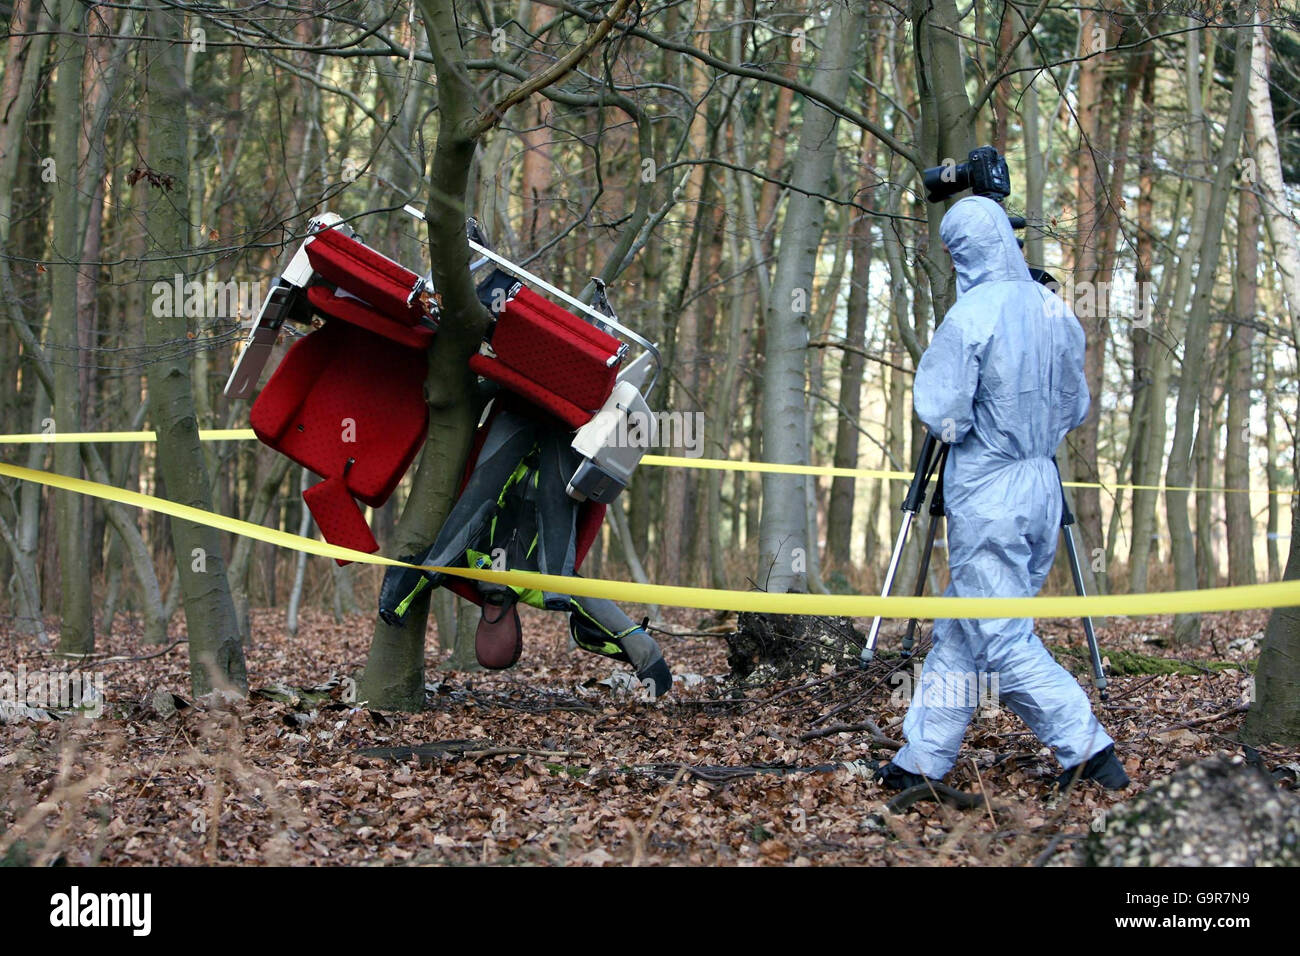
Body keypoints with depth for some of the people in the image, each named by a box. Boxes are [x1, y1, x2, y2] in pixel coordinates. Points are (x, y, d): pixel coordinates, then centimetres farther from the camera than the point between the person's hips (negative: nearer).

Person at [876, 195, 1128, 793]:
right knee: (960, 632, 14)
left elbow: (942, 416, -16)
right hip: (1043, 486, 8)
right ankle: (923, 759, 18)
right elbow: (1076, 409, 14)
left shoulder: (971, 316, -15)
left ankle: (1087, 748, -2)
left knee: (1002, 642, 0)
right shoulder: (1056, 310, 6)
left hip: (987, 496, -8)